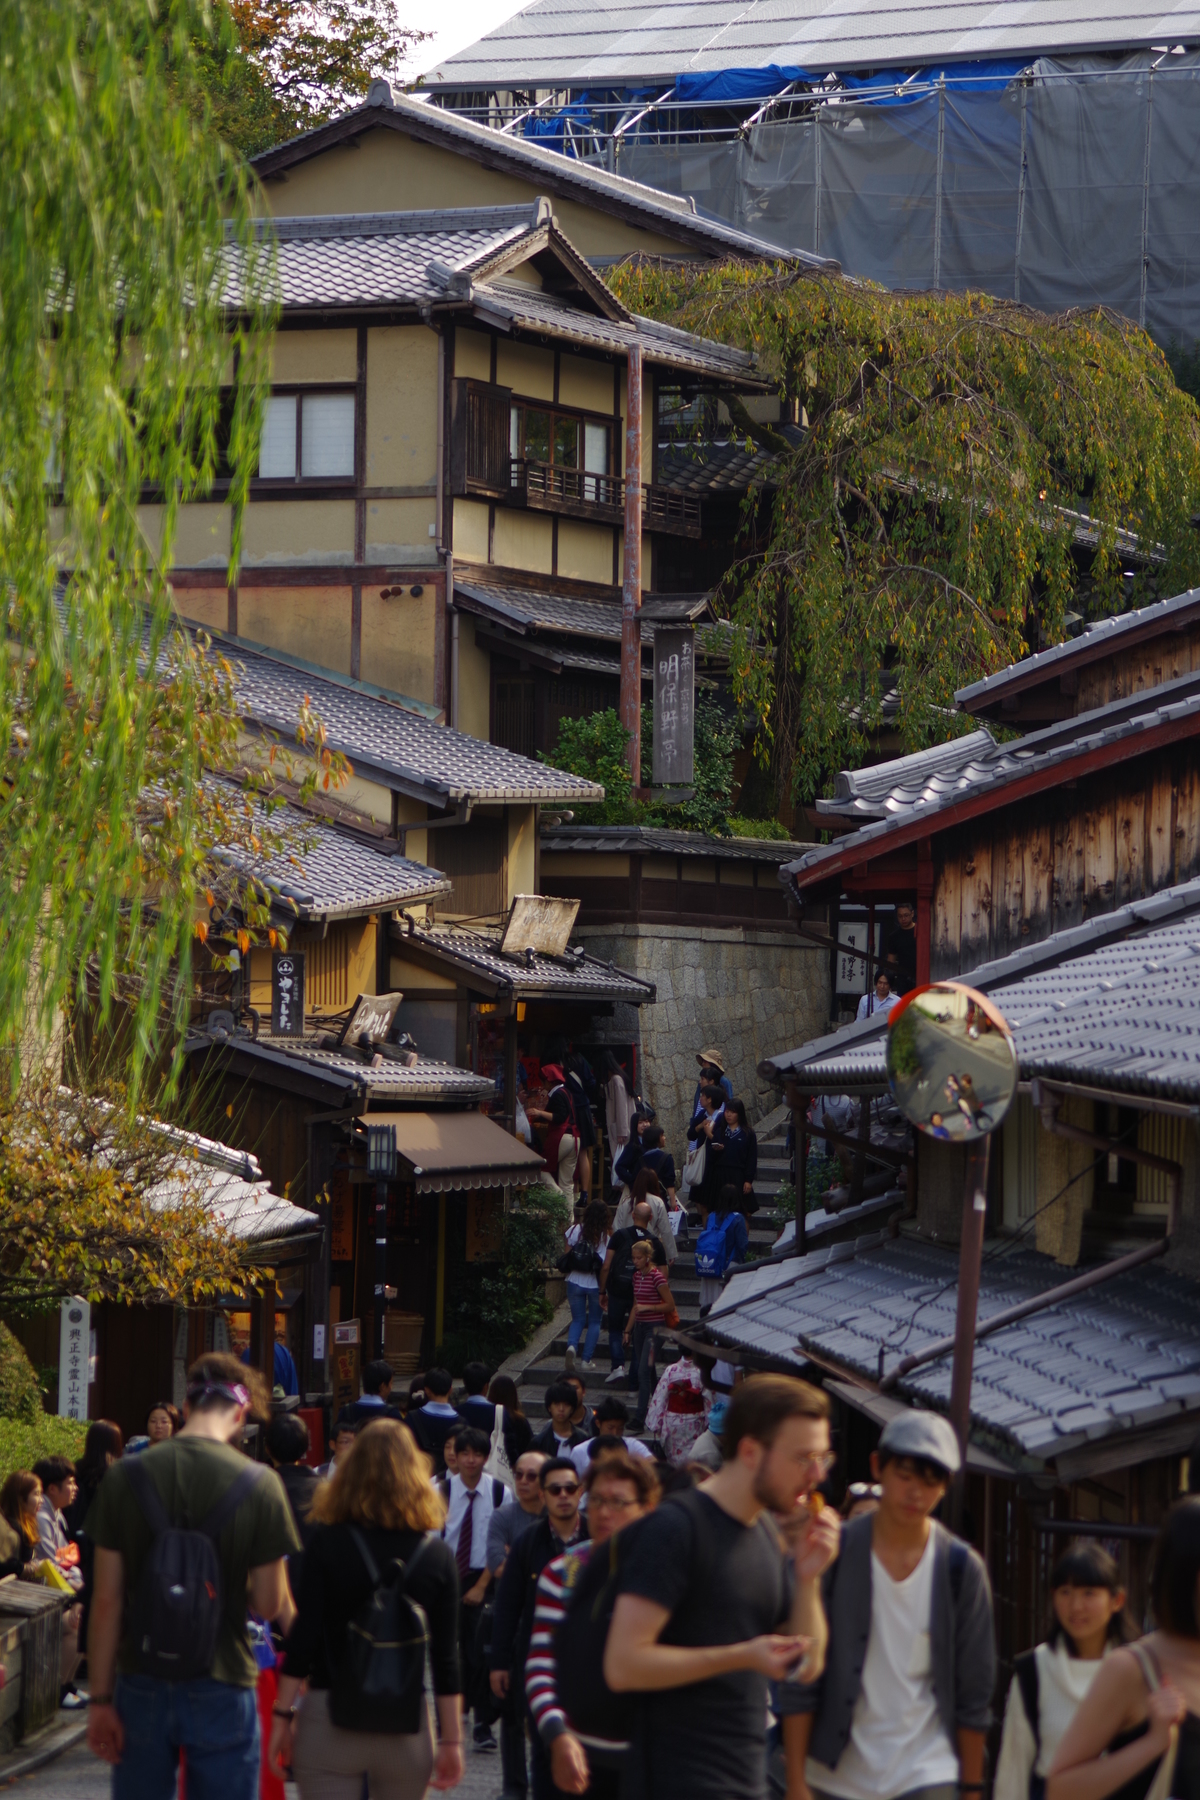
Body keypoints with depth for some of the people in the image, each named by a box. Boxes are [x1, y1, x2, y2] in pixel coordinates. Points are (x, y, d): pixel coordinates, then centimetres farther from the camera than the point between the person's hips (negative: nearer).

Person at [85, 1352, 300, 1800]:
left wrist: (100, 1699, 2)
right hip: (221, 1691, -2)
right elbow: (270, 1606, -8)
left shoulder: (125, 1477, -4)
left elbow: (106, 1602, -3)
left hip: (142, 1687, 2)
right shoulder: (259, 1484, -10)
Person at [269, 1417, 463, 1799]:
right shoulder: (437, 1556, 1)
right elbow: (445, 1658, 0)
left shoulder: (327, 1543, -4)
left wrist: (282, 1716, 0)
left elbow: (303, 1639, -6)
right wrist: (451, 1740, 6)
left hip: (329, 1723, -1)